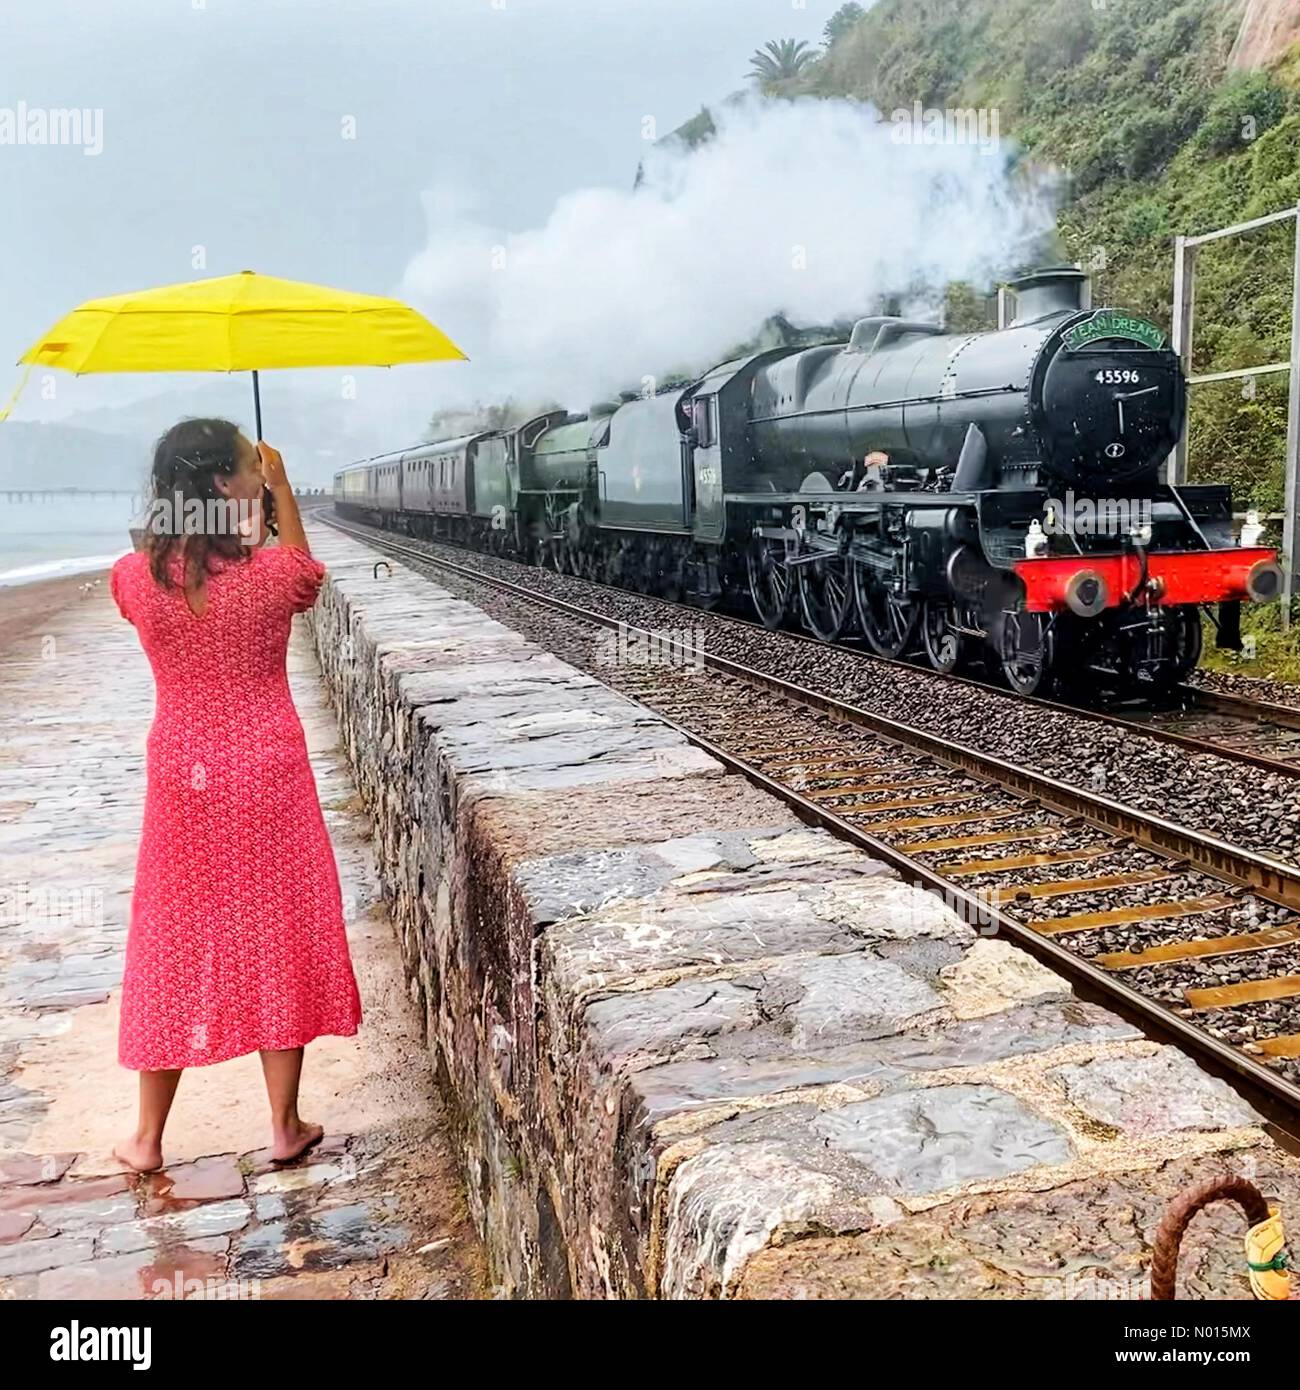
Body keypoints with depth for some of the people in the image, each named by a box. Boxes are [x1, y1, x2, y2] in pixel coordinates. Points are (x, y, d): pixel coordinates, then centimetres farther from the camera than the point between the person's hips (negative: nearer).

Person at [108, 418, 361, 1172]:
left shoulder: (134, 577, -8)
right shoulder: (272, 573, -15)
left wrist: (181, 511, 13)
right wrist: (283, 488, 11)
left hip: (181, 780, 2)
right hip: (267, 777, -2)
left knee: (176, 942, 14)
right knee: (278, 938, 10)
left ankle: (148, 1138, 25)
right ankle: (286, 1126, 21)